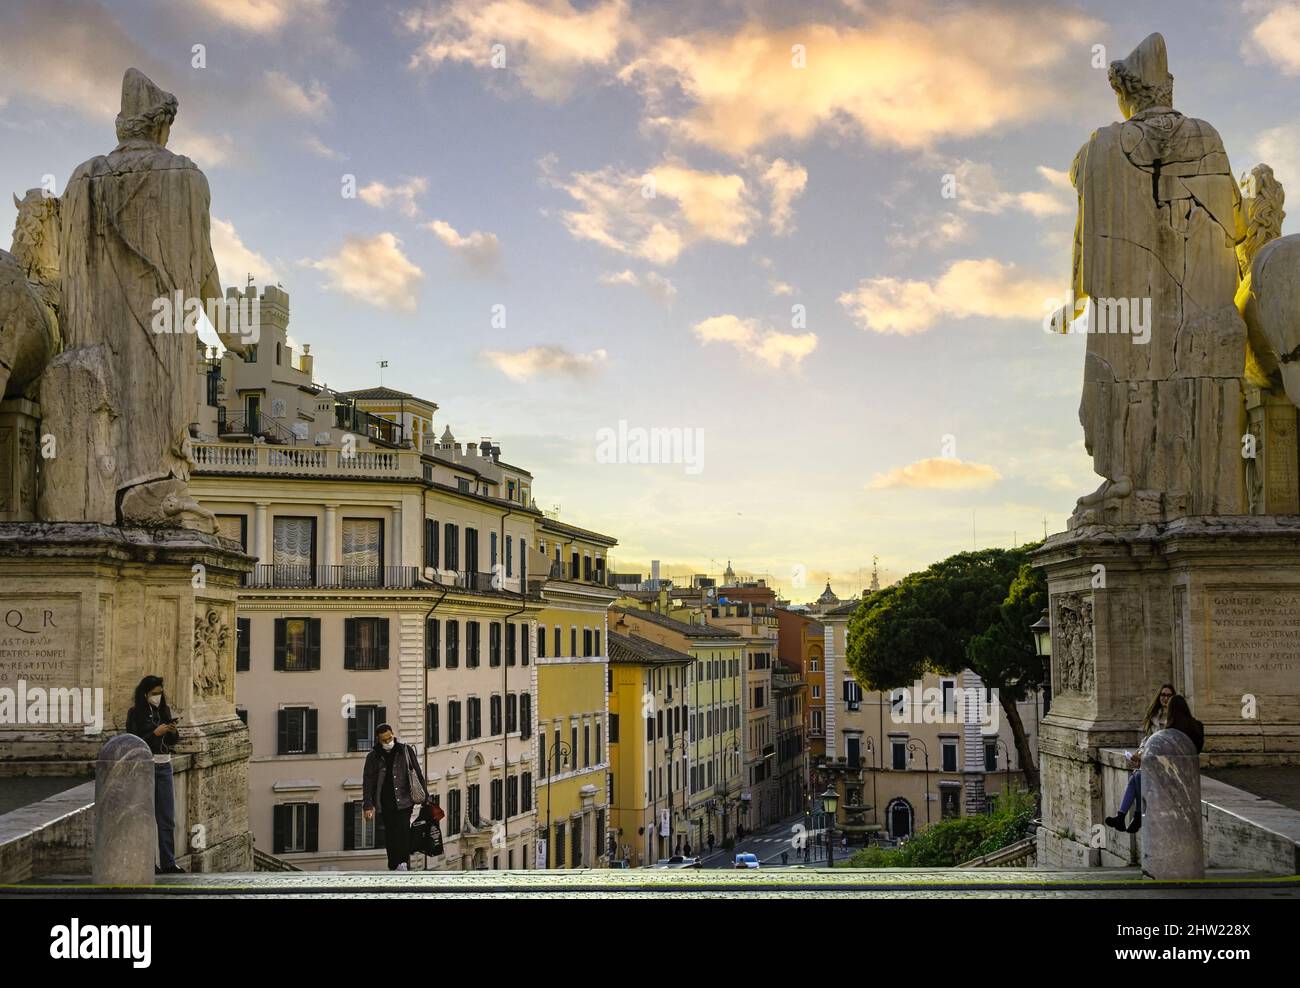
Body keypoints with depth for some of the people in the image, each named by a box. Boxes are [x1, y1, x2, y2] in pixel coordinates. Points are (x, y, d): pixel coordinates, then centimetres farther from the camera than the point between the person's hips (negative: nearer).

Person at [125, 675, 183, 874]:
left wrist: (173, 732, -7)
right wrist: (155, 733, -20)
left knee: (167, 818, 4)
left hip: (164, 766, 5)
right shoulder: (135, 713, -5)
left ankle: (168, 862, 6)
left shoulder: (164, 710, 10)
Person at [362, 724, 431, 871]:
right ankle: (394, 867, 7)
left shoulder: (406, 751, 5)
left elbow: (418, 774, 9)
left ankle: (403, 863, -20)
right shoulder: (373, 757, 6)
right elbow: (367, 781, 5)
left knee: (403, 830, -15)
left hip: (404, 799, -1)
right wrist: (368, 805, -5)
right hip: (386, 803, 1)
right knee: (390, 834, 1)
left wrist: (425, 798, 7)